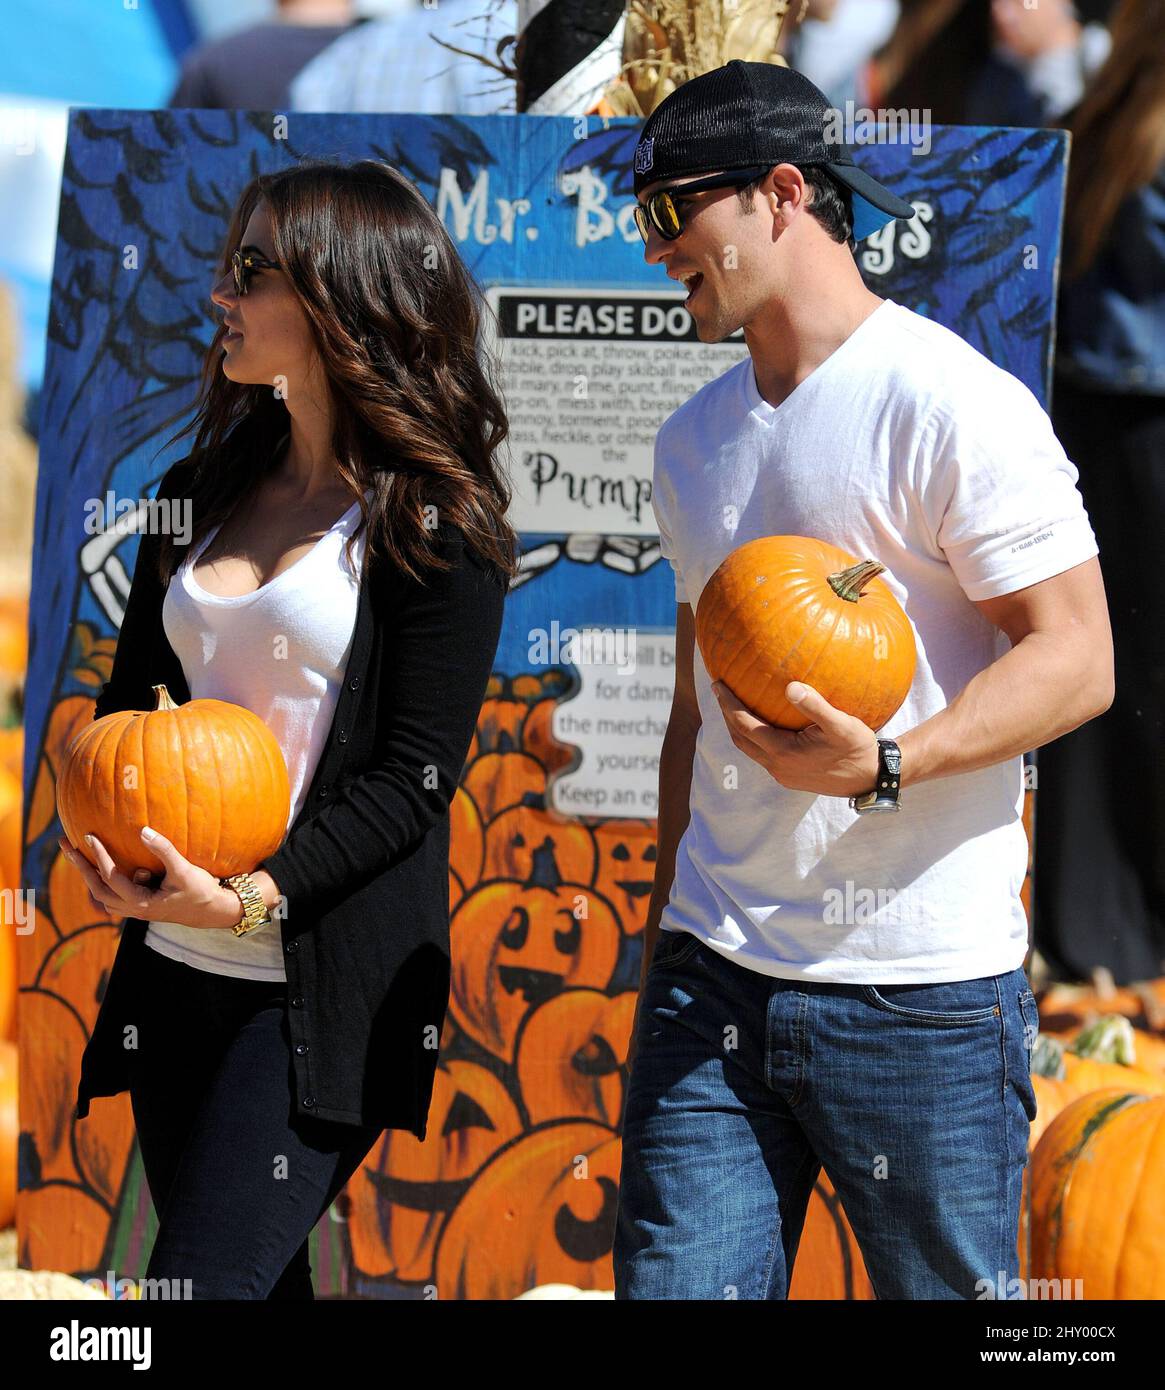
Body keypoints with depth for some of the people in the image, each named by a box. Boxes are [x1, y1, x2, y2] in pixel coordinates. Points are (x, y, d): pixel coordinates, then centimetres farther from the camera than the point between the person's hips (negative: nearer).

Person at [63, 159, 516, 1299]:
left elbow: (416, 775, -10)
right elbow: (128, 694, 19)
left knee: (205, 1280, -16)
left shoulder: (437, 520, -6)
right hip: (172, 965, 6)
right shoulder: (201, 493, 14)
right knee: (259, 1282, 9)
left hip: (324, 983, -6)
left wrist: (253, 899, -22)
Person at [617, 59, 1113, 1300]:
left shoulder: (952, 406, -8)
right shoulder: (693, 442, 17)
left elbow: (1078, 659, -13)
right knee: (672, 1283, -1)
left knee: (945, 1285, 0)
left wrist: (883, 764, -26)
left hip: (917, 996, -6)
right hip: (712, 979, 6)